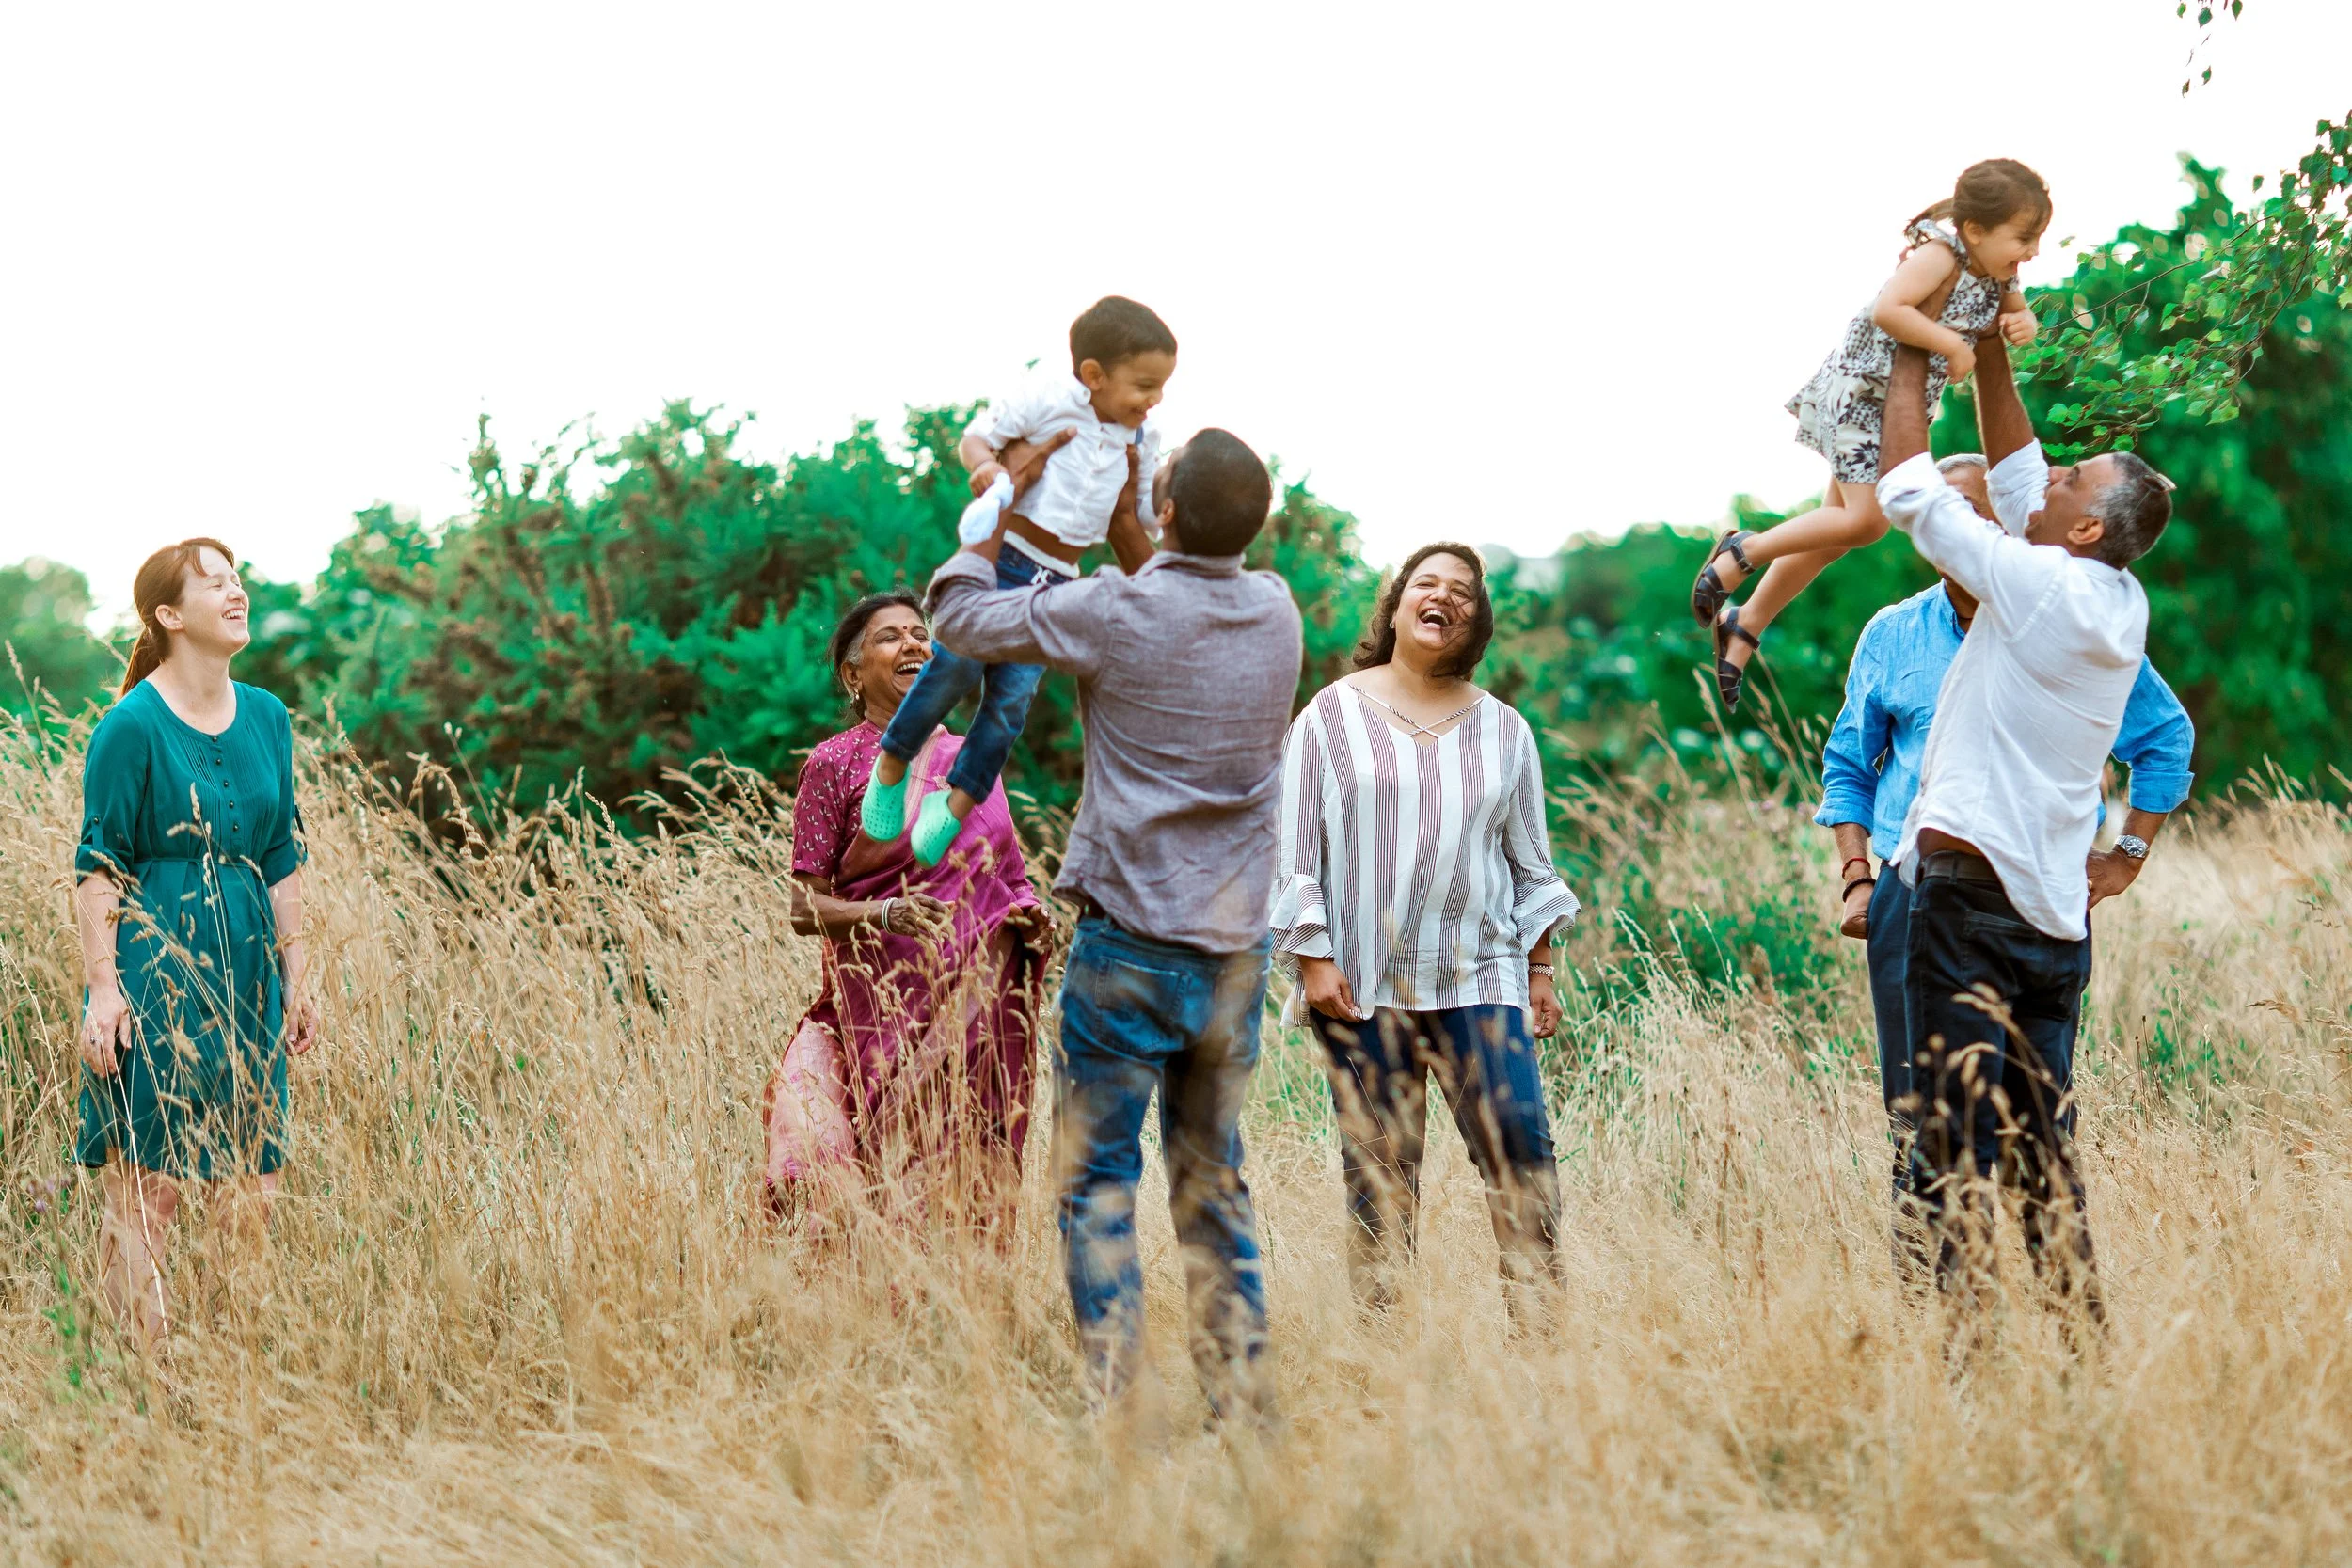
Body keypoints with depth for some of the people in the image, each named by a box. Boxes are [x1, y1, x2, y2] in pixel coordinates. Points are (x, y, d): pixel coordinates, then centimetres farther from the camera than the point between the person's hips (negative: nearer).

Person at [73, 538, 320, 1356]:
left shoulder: (267, 717, 10)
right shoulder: (132, 726, -9)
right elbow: (98, 866, -8)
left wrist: (295, 975, 14)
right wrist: (102, 983, -14)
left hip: (245, 965, 6)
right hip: (155, 965, -6)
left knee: (254, 1189, 6)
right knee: (146, 1189, -4)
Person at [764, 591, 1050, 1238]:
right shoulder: (835, 764, 0)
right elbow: (806, 907, -3)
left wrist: (1025, 916, 1)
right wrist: (884, 914, -21)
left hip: (976, 1007, 4)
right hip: (886, 1008, -4)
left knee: (972, 1181, -2)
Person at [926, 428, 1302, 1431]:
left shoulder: (1113, 613, -13)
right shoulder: (1275, 612, 3)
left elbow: (960, 611, 2)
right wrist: (1120, 526, 25)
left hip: (1131, 939, -5)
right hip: (1237, 945, 5)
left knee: (1099, 1179, 1)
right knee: (1213, 1182, 13)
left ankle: (1119, 1408, -5)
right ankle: (1244, 1404, 12)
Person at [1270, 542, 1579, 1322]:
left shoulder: (1504, 731, 14)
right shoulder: (1332, 717, 7)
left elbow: (1530, 863, 18)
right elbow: (1297, 848, 4)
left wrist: (1540, 970, 12)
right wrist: (1313, 958, -4)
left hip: (1479, 978, 2)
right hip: (1363, 985, -2)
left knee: (1520, 1144, -12)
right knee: (1379, 1170, -4)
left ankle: (1537, 1317, -9)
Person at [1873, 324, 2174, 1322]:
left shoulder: (2038, 585, -10)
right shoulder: (2122, 606, 10)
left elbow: (1909, 492, -3)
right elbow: (2013, 476, 22)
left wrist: (1910, 359, 8)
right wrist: (1988, 348, 23)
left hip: (1972, 890, -8)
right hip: (2058, 904, 8)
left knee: (1956, 1147, -10)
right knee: (2045, 1145, 10)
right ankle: (2081, 1334, 7)